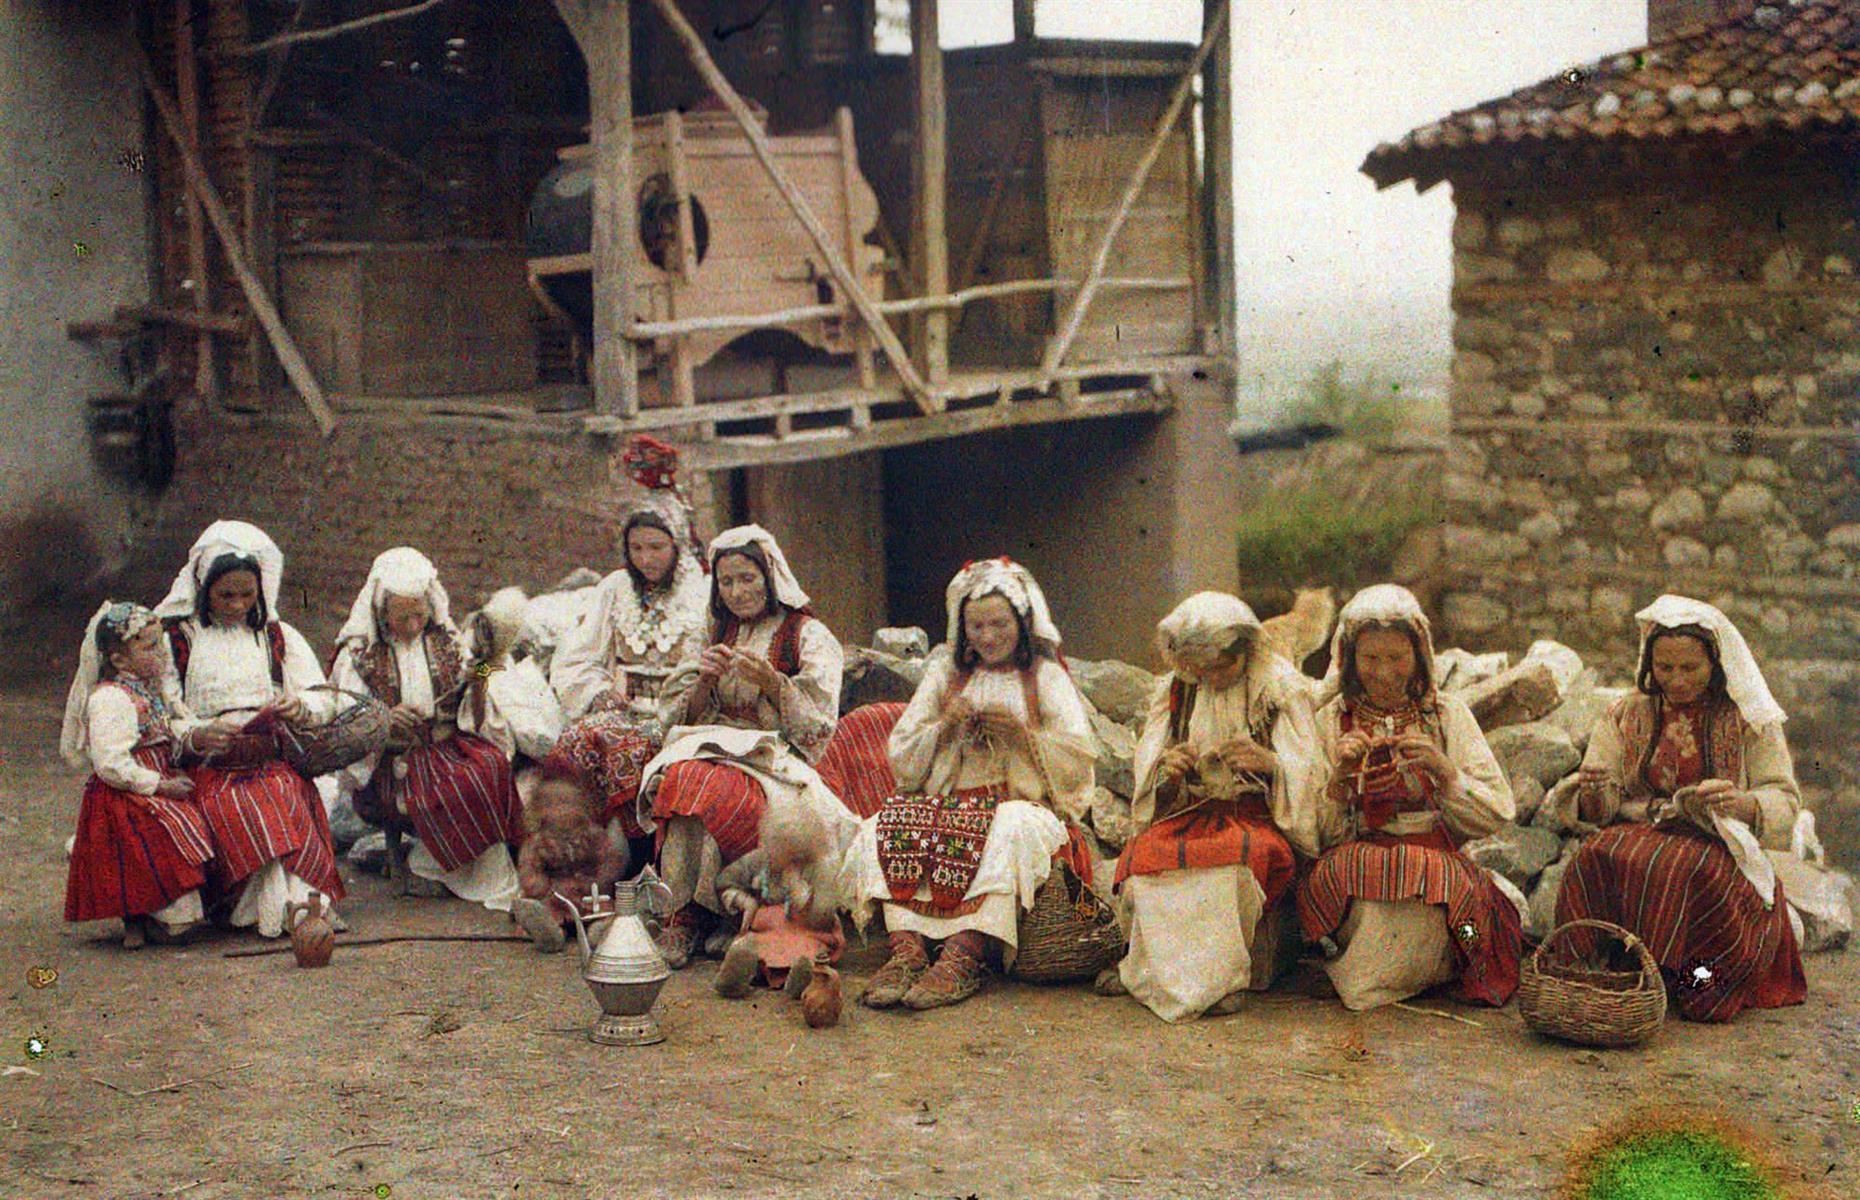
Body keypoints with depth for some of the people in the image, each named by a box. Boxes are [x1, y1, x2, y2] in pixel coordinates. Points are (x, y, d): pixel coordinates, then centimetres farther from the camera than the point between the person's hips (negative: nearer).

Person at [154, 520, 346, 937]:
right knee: (235, 807, -34)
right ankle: (298, 903, -38)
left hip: (273, 757, 2)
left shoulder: (278, 636, 19)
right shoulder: (178, 640, 10)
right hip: (209, 762, -2)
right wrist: (195, 738, -20)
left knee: (283, 795, -33)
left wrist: (299, 706, -12)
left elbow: (325, 698, 13)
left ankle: (295, 900, -38)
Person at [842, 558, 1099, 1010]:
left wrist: (1023, 731, -13)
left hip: (1022, 801, -3)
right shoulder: (946, 672, 19)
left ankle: (961, 958, -46)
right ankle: (906, 951, -41)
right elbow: (901, 760, 13)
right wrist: (944, 726, -5)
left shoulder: (1047, 677, 12)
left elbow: (1080, 760, 1)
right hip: (948, 800, 3)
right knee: (891, 826, -28)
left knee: (1011, 829, -39)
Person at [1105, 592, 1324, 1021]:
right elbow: (1148, 780, 10)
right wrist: (1165, 772, -15)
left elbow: (1308, 776, -4)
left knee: (1243, 855, -37)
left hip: (1257, 814, -3)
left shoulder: (1282, 689, 1)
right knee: (1142, 856, -28)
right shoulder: (1173, 692, 11)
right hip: (1187, 813, 3)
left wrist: (1269, 762, -26)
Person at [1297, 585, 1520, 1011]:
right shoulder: (1330, 722, 9)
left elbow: (1498, 815, 2)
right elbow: (1321, 834, 3)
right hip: (1355, 864, 0)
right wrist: (1338, 779, -15)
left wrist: (1444, 771, -14)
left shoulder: (1447, 715, 9)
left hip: (1439, 862, 0)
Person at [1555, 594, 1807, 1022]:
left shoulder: (1749, 719, 6)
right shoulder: (1626, 714, 13)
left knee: (1694, 872, -38)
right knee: (1596, 857, -32)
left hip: (1719, 847, -2)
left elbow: (1785, 801, 2)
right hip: (1636, 836, 2)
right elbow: (1599, 807, 10)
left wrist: (1742, 803, -21)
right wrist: (1594, 792, -16)